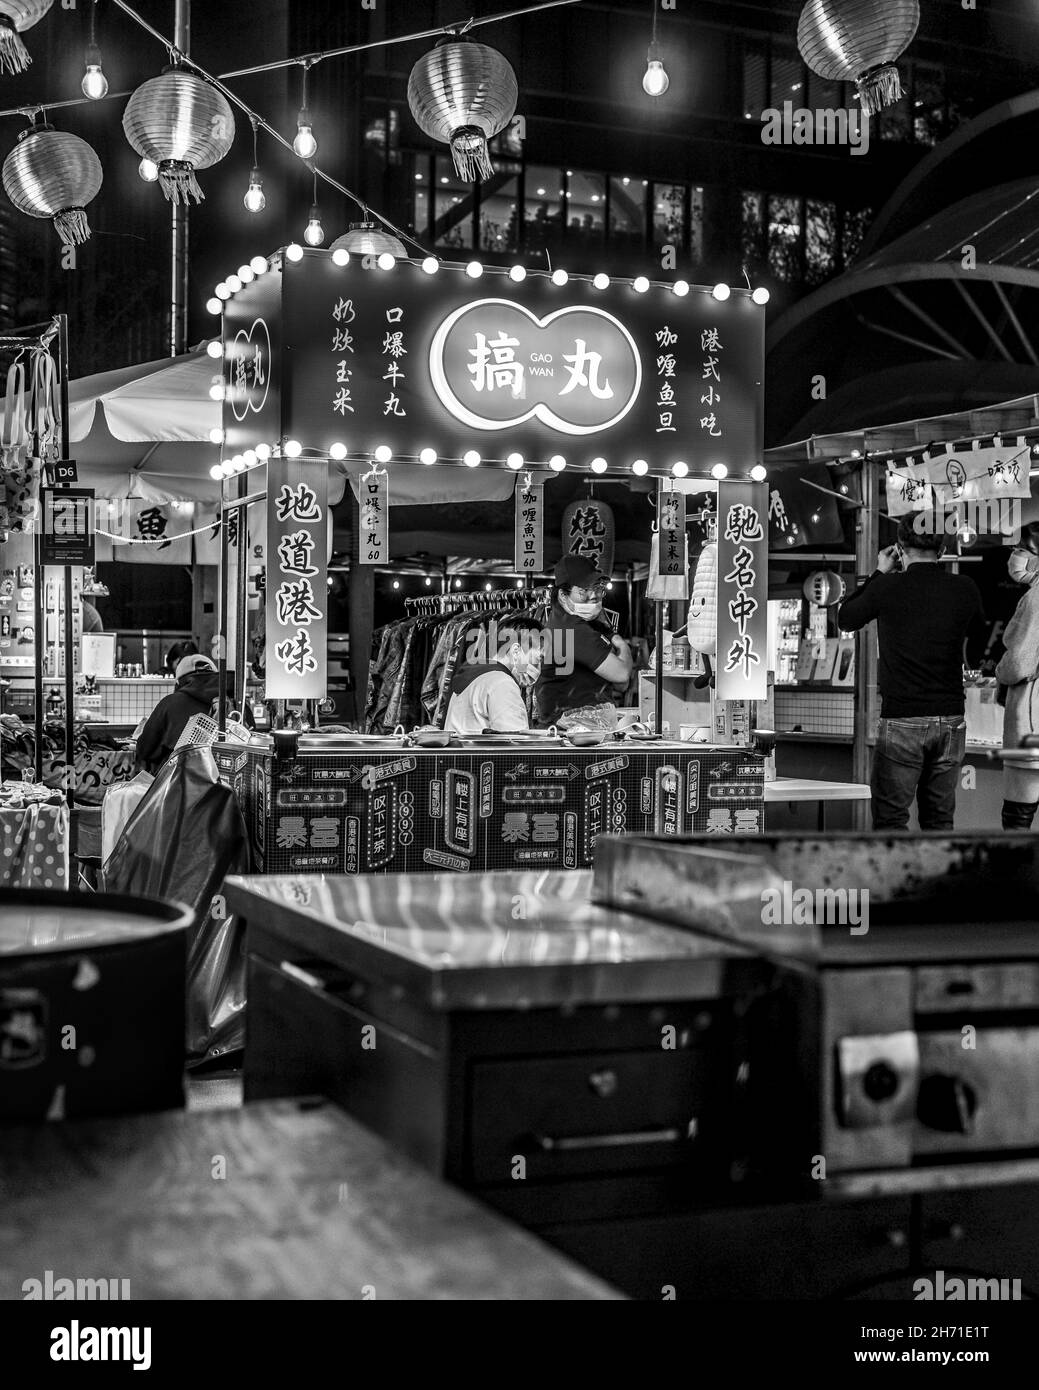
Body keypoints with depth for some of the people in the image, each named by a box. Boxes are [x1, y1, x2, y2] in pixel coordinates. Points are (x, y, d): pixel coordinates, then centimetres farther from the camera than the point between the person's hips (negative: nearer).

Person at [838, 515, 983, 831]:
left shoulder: (887, 588, -9)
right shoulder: (964, 589, -1)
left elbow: (845, 620, 9)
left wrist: (880, 573, 16)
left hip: (902, 722, -3)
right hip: (951, 721, 4)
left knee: (890, 819, 2)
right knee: (939, 819, 13)